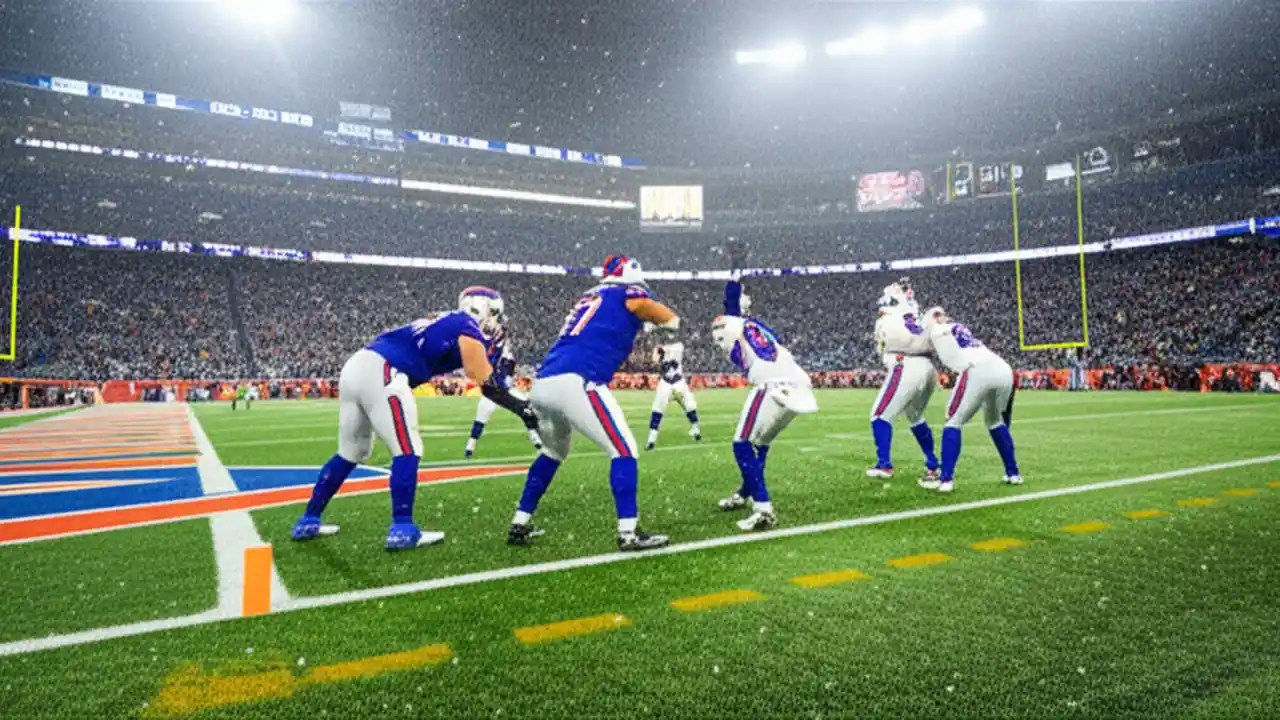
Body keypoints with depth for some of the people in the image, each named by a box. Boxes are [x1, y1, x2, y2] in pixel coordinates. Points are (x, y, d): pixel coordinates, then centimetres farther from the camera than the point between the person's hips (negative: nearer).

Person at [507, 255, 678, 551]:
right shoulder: (627, 294, 11)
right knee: (623, 450, 3)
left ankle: (519, 525, 31)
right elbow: (671, 322, 18)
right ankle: (629, 533, -1)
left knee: (553, 452, 28)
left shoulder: (589, 297, 29)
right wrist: (649, 306, 38)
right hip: (574, 383, -8)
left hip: (542, 384, 8)